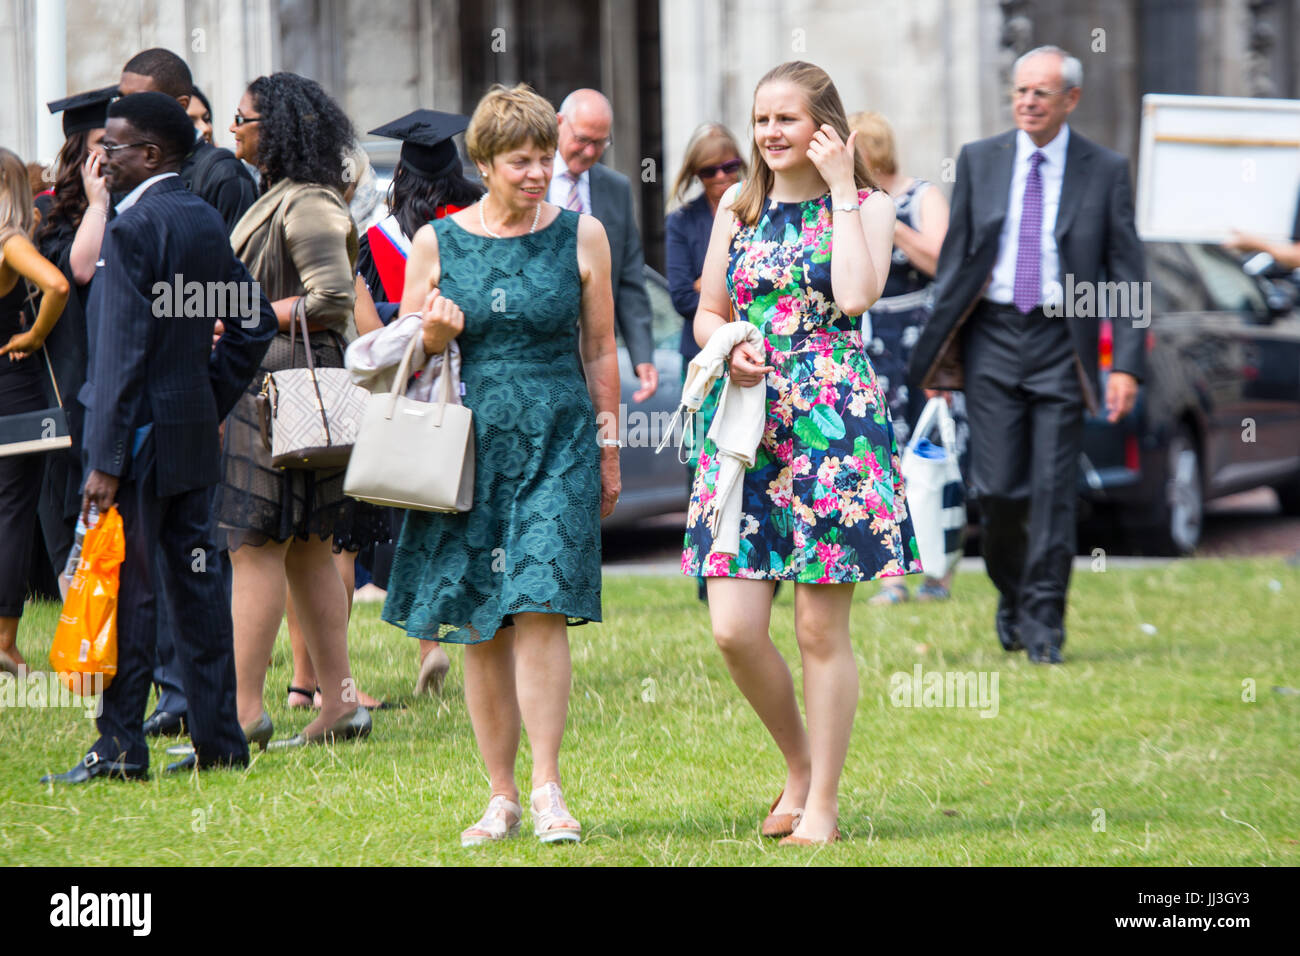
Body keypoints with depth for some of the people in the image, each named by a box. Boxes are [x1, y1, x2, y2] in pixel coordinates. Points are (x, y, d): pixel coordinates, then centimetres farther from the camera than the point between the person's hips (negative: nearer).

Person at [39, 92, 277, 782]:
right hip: (194, 433, 8)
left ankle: (121, 746, -2)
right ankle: (219, 739, 13)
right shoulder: (206, 221, 10)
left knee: (125, 589, -4)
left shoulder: (133, 228, -16)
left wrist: (106, 461, -18)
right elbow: (256, 322, 16)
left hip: (142, 435, -8)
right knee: (195, 584, 11)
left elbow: (123, 350, -19)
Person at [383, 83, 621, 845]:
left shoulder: (582, 235, 4)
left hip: (558, 439, -2)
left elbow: (600, 350, 10)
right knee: (480, 628, 3)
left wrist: (609, 448, 10)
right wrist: (436, 332, -11)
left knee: (540, 610, -14)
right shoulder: (436, 242, 5)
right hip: (470, 444, 2)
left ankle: (548, 789, -9)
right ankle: (502, 798, 10)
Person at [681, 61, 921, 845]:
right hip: (748, 425, 4)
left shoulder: (866, 206, 1)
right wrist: (731, 350, -5)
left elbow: (855, 296, -17)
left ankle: (824, 800, 8)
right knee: (734, 629, -4)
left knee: (822, 628, -2)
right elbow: (708, 314, 18)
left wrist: (842, 190, -11)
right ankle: (799, 763, 20)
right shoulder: (739, 207, 13)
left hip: (834, 424, -4)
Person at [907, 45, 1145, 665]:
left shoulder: (1105, 171, 1)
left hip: (1061, 341, -1)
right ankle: (1012, 596, 21)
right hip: (992, 336, 1)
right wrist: (937, 350, 5)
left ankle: (1044, 625, 3)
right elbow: (955, 258, 10)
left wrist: (1127, 365, -7)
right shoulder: (979, 162, 7)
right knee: (998, 490, -2)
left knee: (1053, 490, -4)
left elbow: (1126, 273, 1)